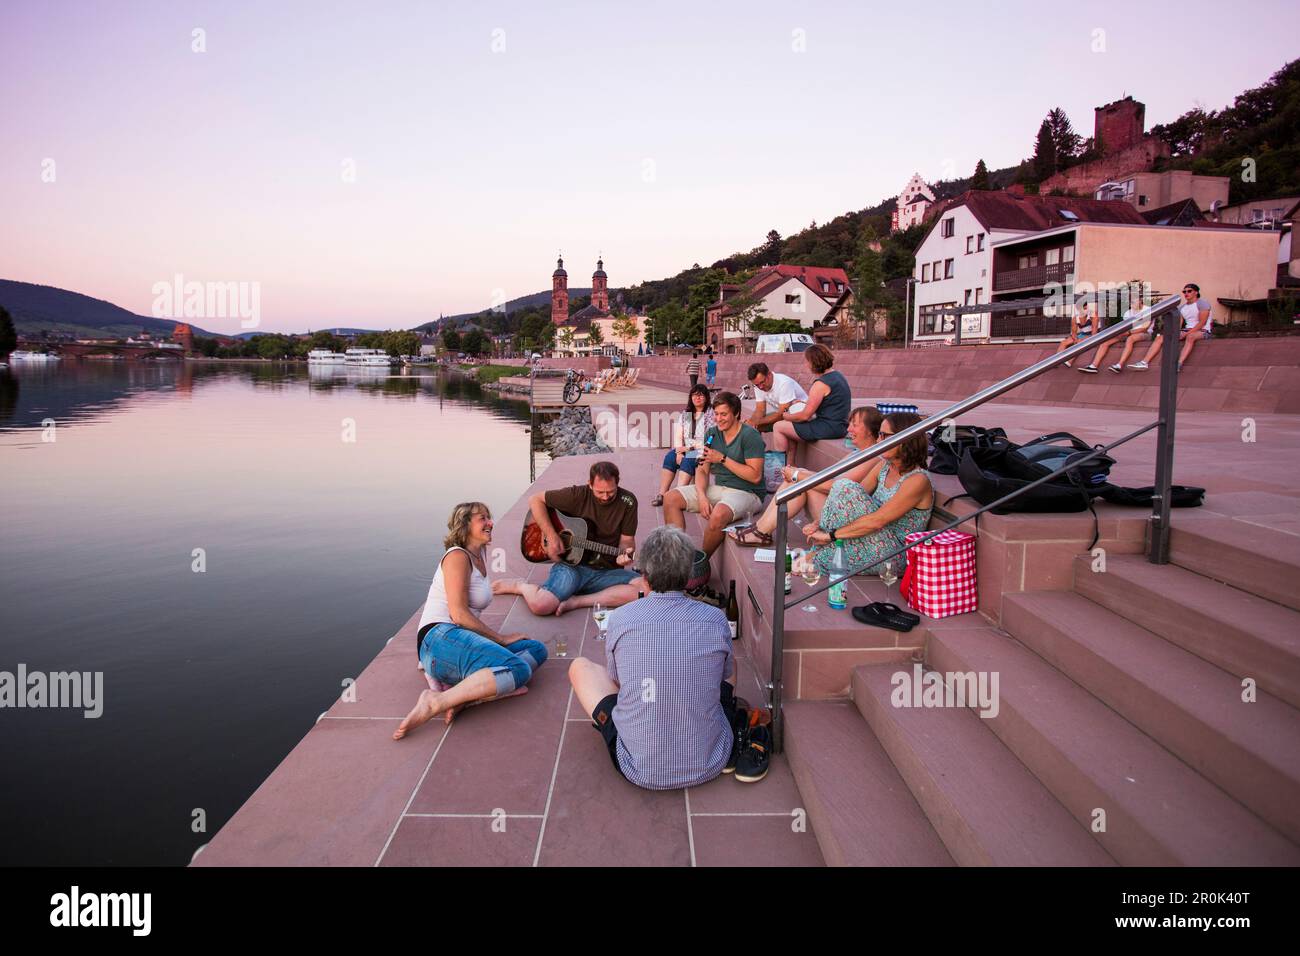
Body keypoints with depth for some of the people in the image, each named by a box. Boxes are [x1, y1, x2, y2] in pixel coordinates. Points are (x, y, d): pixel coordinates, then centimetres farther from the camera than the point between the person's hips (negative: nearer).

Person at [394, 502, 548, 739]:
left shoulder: (480, 555, 21)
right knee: (519, 669, -27)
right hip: (441, 639, -9)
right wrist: (500, 639, -7)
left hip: (463, 638, 9)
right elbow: (459, 614, -12)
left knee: (537, 649, -1)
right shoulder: (457, 557, -4)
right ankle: (437, 702, -26)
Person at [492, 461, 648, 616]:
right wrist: (551, 536, -11)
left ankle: (577, 601, -18)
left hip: (606, 571, 3)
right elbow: (535, 500, -2)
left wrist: (625, 553, -22)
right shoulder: (578, 495, -7)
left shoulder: (627, 501, -1)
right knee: (540, 605, -28)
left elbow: (627, 540, 2)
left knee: (644, 588, -26)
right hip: (572, 564, -2)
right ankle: (520, 586, 11)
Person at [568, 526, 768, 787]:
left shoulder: (619, 620, -12)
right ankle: (732, 750, 13)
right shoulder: (716, 619, -10)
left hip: (640, 770, -1)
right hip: (708, 767, 2)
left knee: (580, 667, 15)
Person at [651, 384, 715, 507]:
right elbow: (678, 436, 5)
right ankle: (662, 494, -29)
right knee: (669, 457, -24)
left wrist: (690, 448, -15)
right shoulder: (685, 415, 14)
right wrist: (679, 452, -13)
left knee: (688, 460, -34)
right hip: (685, 450, 5)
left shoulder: (711, 414, -3)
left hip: (702, 451, -5)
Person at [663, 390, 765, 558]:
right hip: (716, 487, 7)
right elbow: (702, 470, 7)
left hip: (745, 492, -7)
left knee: (718, 515, -38)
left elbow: (755, 476, -18)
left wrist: (722, 459, -17)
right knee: (670, 499, -7)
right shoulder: (712, 434, 10)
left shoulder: (750, 436, -11)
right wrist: (702, 496, -12)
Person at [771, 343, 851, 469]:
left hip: (829, 429, -10)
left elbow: (805, 416, -17)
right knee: (790, 426, 24)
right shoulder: (838, 375, 10)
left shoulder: (821, 384, -20)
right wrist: (806, 403, 16)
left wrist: (786, 416, 1)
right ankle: (789, 465, 23)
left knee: (778, 427, 0)